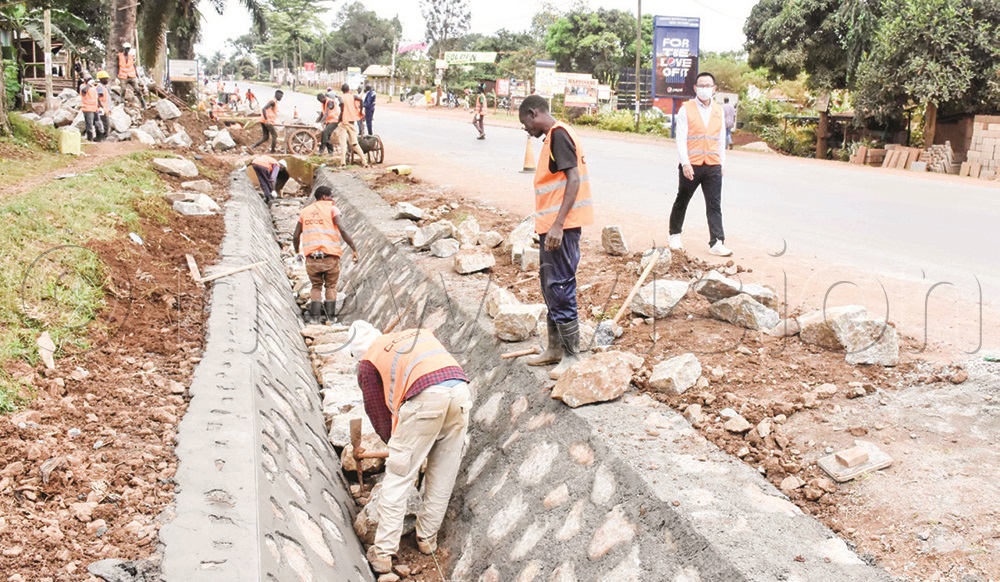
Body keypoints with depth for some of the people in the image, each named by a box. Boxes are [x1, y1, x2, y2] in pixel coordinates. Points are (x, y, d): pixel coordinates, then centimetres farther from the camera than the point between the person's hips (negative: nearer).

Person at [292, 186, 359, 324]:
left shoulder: (305, 211, 17)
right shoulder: (332, 209, 5)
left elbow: (296, 236, 16)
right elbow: (342, 230, -9)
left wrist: (297, 252, 32)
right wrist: (354, 249, -8)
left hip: (311, 257, 3)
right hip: (330, 256, -2)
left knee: (316, 286, 18)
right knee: (330, 286, 15)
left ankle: (314, 316, 8)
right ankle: (331, 316, 11)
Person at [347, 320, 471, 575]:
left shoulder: (368, 362, 20)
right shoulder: (419, 333, 33)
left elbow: (378, 413, 22)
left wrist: (396, 444, 38)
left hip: (426, 396, -5)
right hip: (460, 389, 5)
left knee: (398, 476, 8)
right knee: (443, 475, 19)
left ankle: (383, 553, 11)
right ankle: (427, 538, 32)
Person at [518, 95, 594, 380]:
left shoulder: (558, 134, -13)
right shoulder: (554, 136, 18)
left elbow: (574, 179, -21)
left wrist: (557, 225, -25)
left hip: (560, 227, -11)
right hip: (551, 225, 11)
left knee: (560, 289, -7)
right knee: (550, 288, 16)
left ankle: (572, 356, 0)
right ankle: (555, 348, 27)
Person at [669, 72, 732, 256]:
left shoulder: (719, 110, 10)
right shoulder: (686, 109, -2)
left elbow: (721, 139, 16)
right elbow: (681, 139, -7)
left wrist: (721, 163, 14)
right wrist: (685, 163, -16)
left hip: (713, 167, 3)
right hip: (691, 165, -3)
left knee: (715, 206, -2)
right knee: (681, 202, 11)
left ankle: (716, 243, -3)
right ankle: (675, 235, 29)